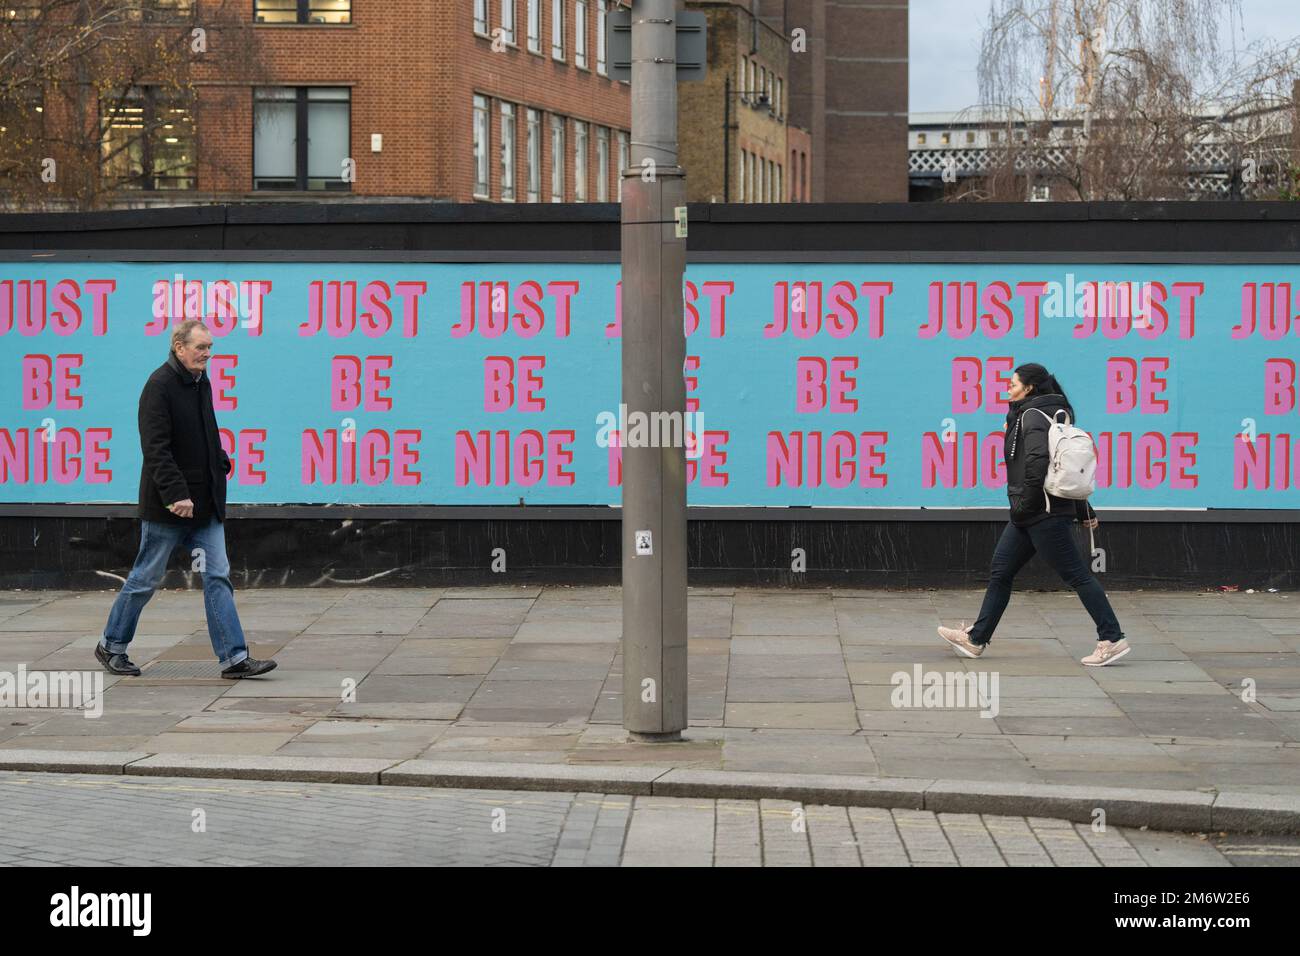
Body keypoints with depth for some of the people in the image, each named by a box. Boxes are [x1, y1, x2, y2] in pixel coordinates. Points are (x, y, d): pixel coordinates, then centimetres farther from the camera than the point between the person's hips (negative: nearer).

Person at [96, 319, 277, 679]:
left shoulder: (201, 382, 11)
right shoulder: (159, 386, -15)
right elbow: (155, 448, -22)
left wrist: (221, 461, 9)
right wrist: (177, 494, -27)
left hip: (205, 503, 8)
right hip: (167, 505, -7)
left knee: (217, 577, 2)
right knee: (146, 578, 5)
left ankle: (234, 657, 0)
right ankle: (111, 646, 22)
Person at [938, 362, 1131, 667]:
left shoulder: (1033, 416, -12)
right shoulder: (1051, 414, 18)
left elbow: (1038, 461, -26)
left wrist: (1025, 503, -17)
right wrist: (1084, 511, 22)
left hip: (1044, 514, -10)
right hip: (1028, 516, 10)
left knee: (1076, 575, -7)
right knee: (1000, 572, 12)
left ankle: (1112, 639, -4)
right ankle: (976, 639, 18)